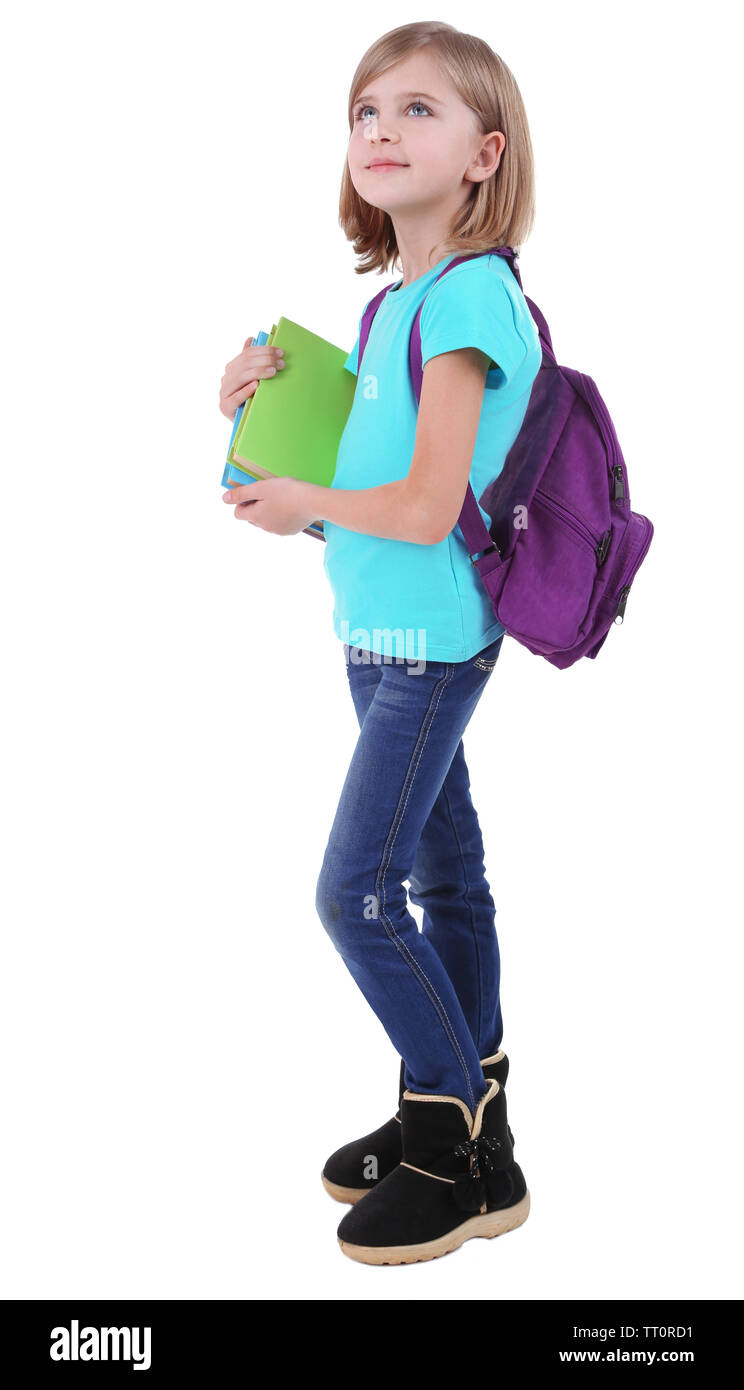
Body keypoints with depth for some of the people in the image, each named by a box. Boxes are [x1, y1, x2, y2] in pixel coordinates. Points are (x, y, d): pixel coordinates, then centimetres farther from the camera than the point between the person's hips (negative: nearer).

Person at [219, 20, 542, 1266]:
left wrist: (304, 503, -6)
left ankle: (470, 1158, 9)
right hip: (388, 637, 9)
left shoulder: (467, 293, -17)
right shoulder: (399, 300, 10)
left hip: (427, 641, -9)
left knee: (357, 894, -6)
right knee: (442, 880, 16)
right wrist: (271, 399, 8)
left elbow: (424, 509, -21)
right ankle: (459, 1109, 31)